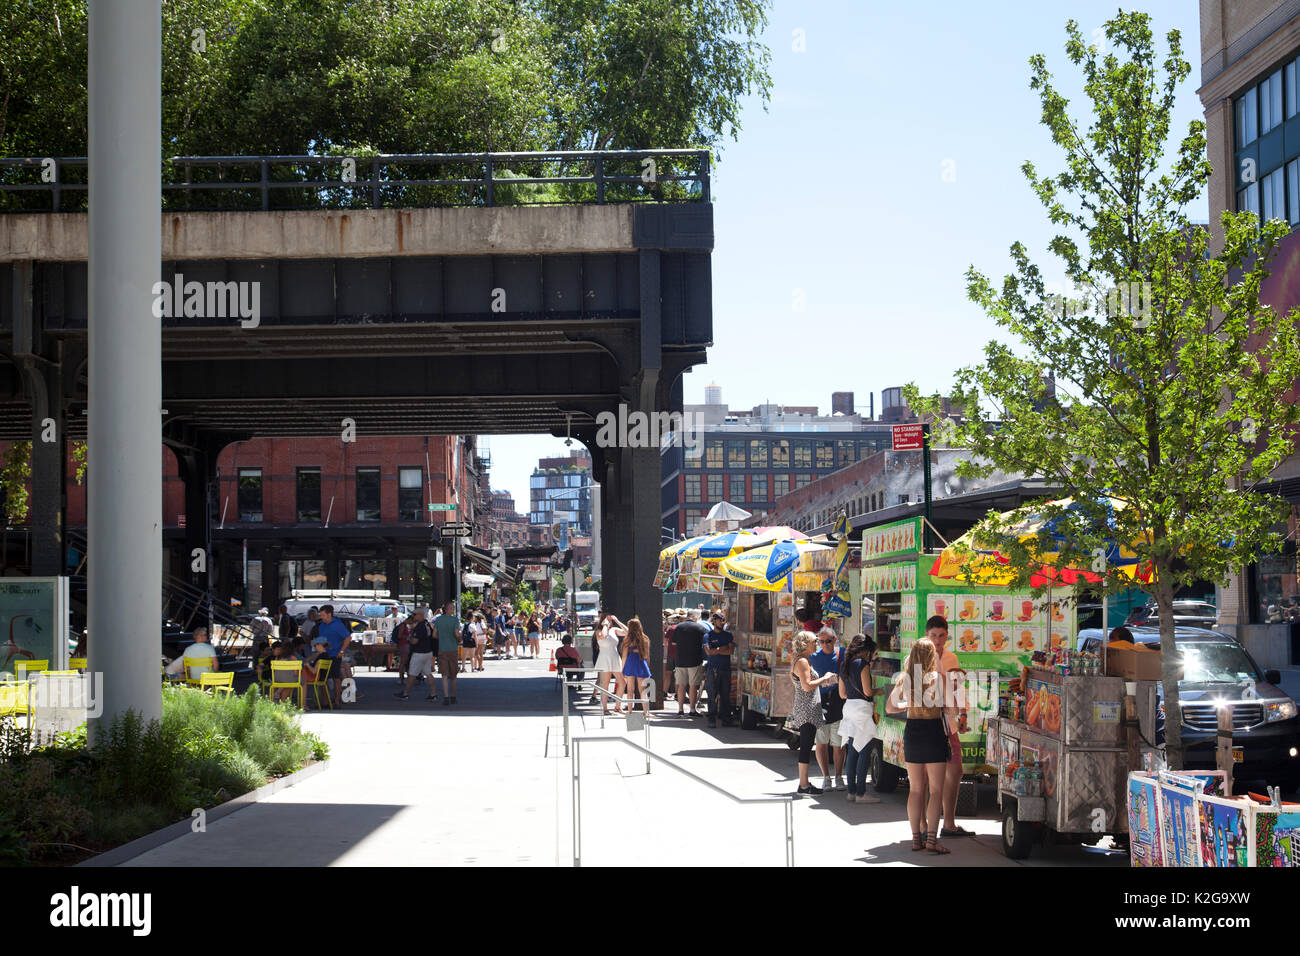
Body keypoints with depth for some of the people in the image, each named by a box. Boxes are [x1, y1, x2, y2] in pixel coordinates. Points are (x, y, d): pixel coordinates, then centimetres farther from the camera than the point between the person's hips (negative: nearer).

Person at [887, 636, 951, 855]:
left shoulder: (905, 678, 2)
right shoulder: (935, 678, -11)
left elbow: (891, 706, 8)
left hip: (912, 730, 4)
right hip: (933, 730, -4)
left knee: (915, 788, 11)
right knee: (936, 789, -1)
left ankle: (916, 837, 11)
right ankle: (931, 837, -8)